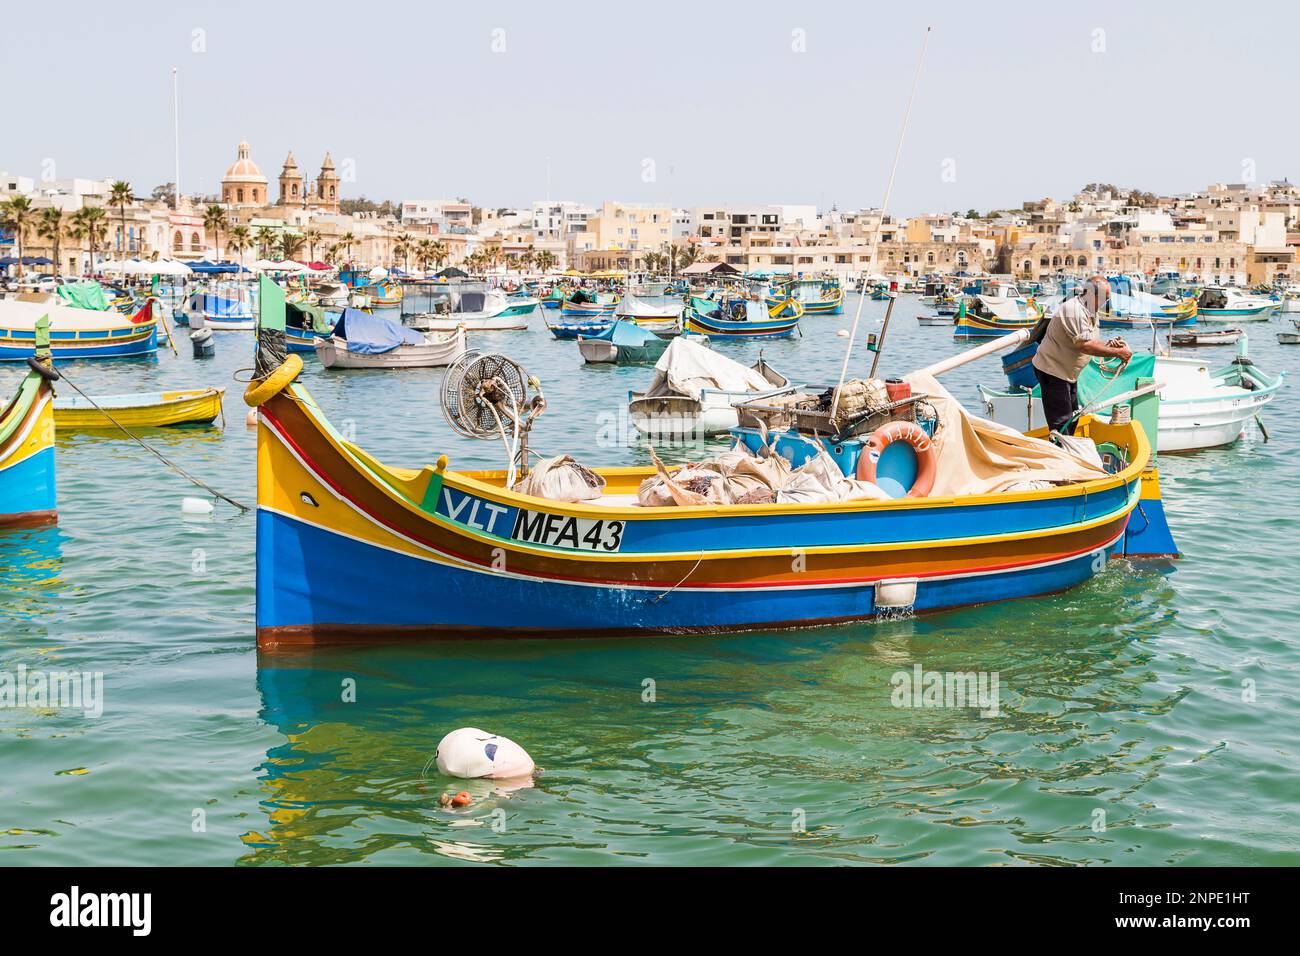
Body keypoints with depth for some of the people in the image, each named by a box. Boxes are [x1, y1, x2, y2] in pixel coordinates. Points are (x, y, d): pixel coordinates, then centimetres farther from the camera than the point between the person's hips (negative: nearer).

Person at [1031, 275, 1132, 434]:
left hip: (1068, 372, 11)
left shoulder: (1090, 312, 9)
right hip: (1052, 370, -11)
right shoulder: (1074, 310, -25)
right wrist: (1117, 352, -29)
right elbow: (1085, 345, -34)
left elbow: (1093, 342, 15)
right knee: (1061, 422, -12)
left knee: (1072, 419, 17)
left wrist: (1108, 345, -7)